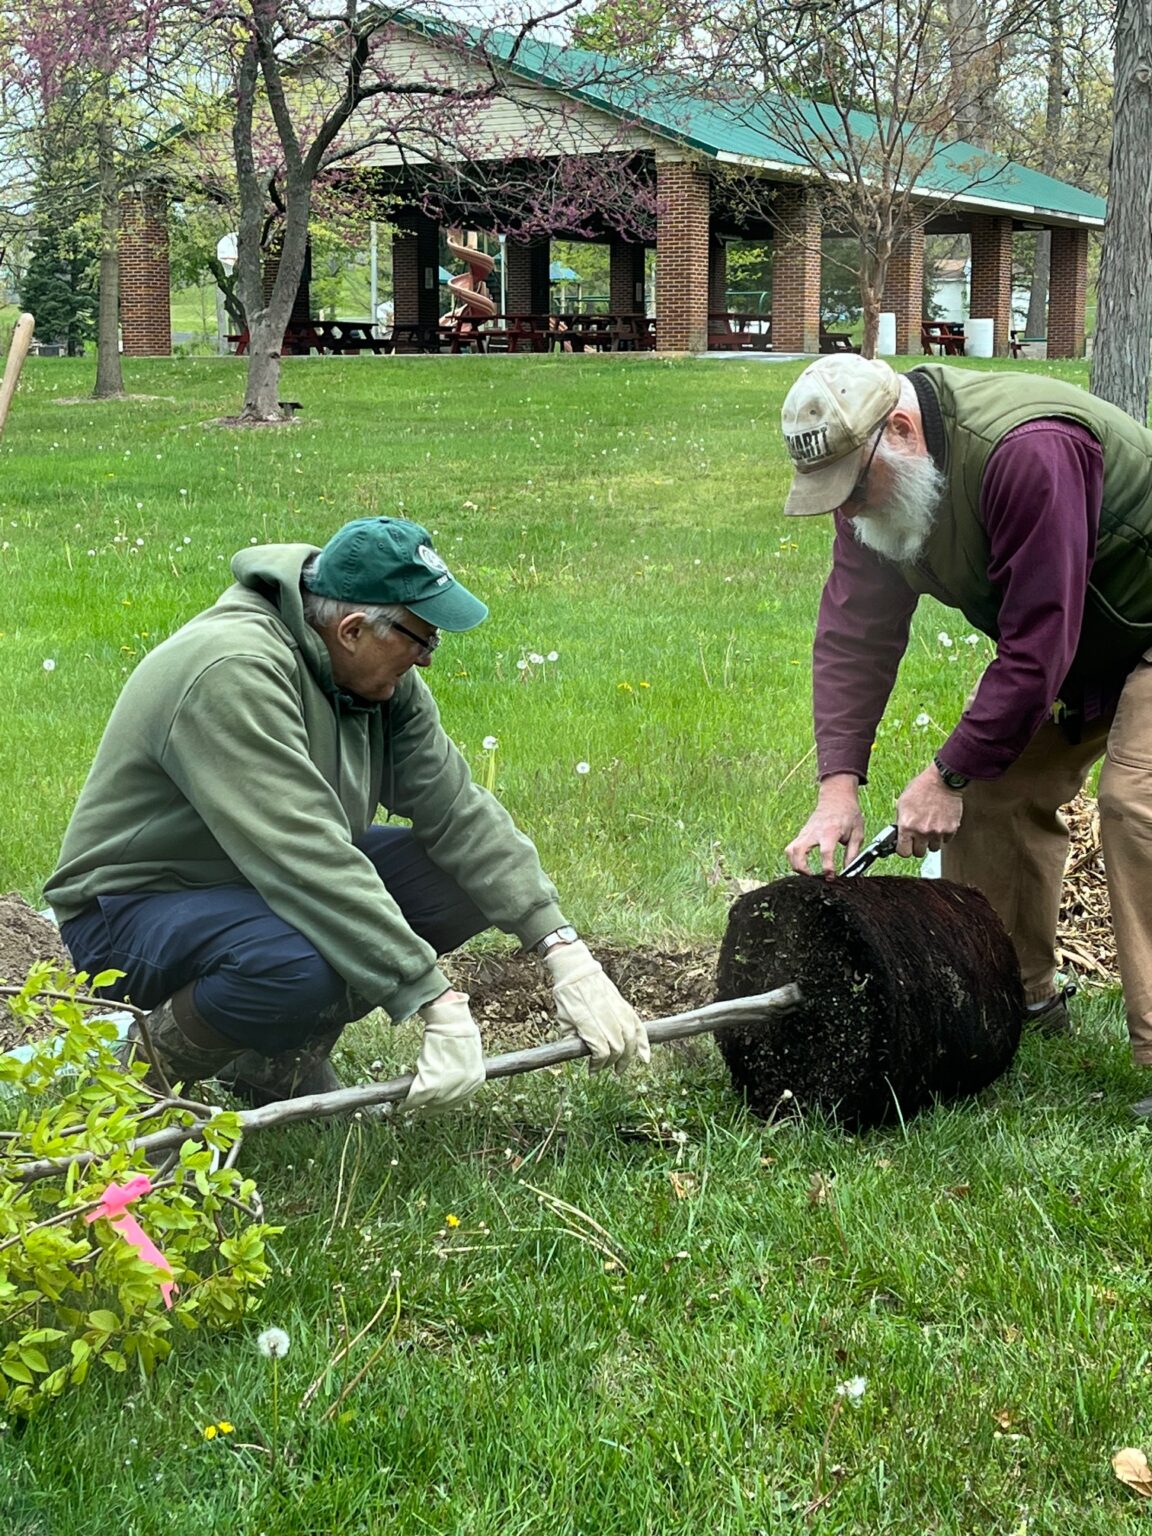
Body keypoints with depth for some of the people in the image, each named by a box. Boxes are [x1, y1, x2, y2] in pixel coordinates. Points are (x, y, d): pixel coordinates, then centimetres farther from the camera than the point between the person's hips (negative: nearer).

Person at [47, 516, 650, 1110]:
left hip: (271, 885, 9)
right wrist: (441, 1007, -38)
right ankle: (159, 1051, -7)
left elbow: (457, 809, -6)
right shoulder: (235, 673, -31)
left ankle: (278, 1056, 4)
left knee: (468, 876, -9)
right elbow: (306, 858, -37)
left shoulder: (379, 674, -4)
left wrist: (566, 953, -15)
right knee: (302, 964, -39)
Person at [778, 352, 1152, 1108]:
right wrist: (839, 784, -19)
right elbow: (854, 633, -9)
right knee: (996, 790, 1)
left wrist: (951, 773, -28)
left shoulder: (1029, 453, -37)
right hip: (1062, 638, 8)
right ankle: (1019, 995, 17)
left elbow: (1038, 643, -34)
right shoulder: (870, 473, -9)